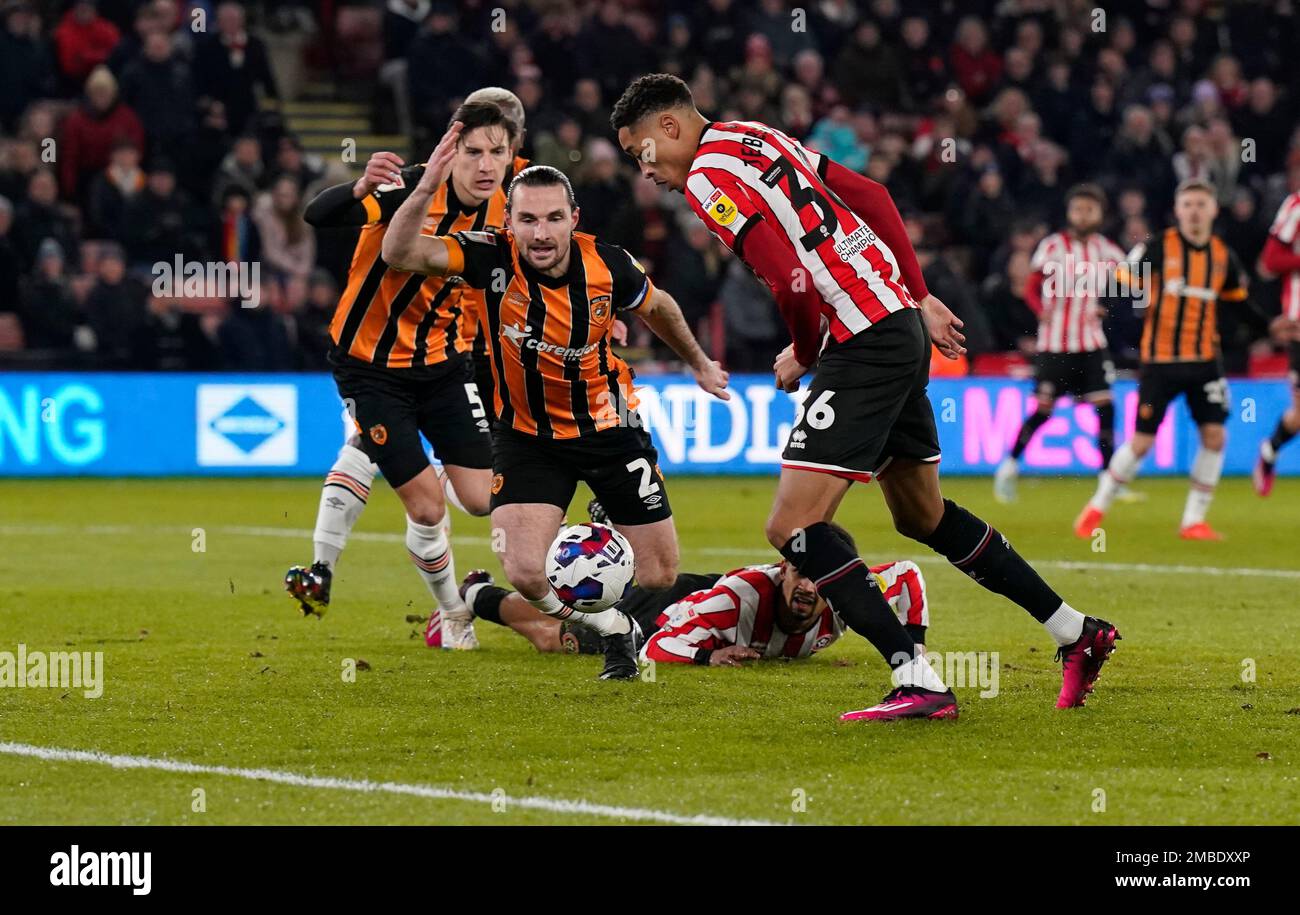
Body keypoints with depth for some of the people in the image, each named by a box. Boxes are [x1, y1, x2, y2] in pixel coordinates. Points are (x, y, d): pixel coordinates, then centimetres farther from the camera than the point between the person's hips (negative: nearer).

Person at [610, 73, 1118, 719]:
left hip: (862, 345, -10)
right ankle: (1078, 634, 28)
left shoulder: (708, 177, -12)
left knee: (793, 527, -11)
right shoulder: (759, 137, 16)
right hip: (902, 326, 10)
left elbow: (791, 282, -21)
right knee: (923, 515, 22)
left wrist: (802, 356, -2)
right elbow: (872, 198, 19)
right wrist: (919, 298, 19)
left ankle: (918, 683, -16)